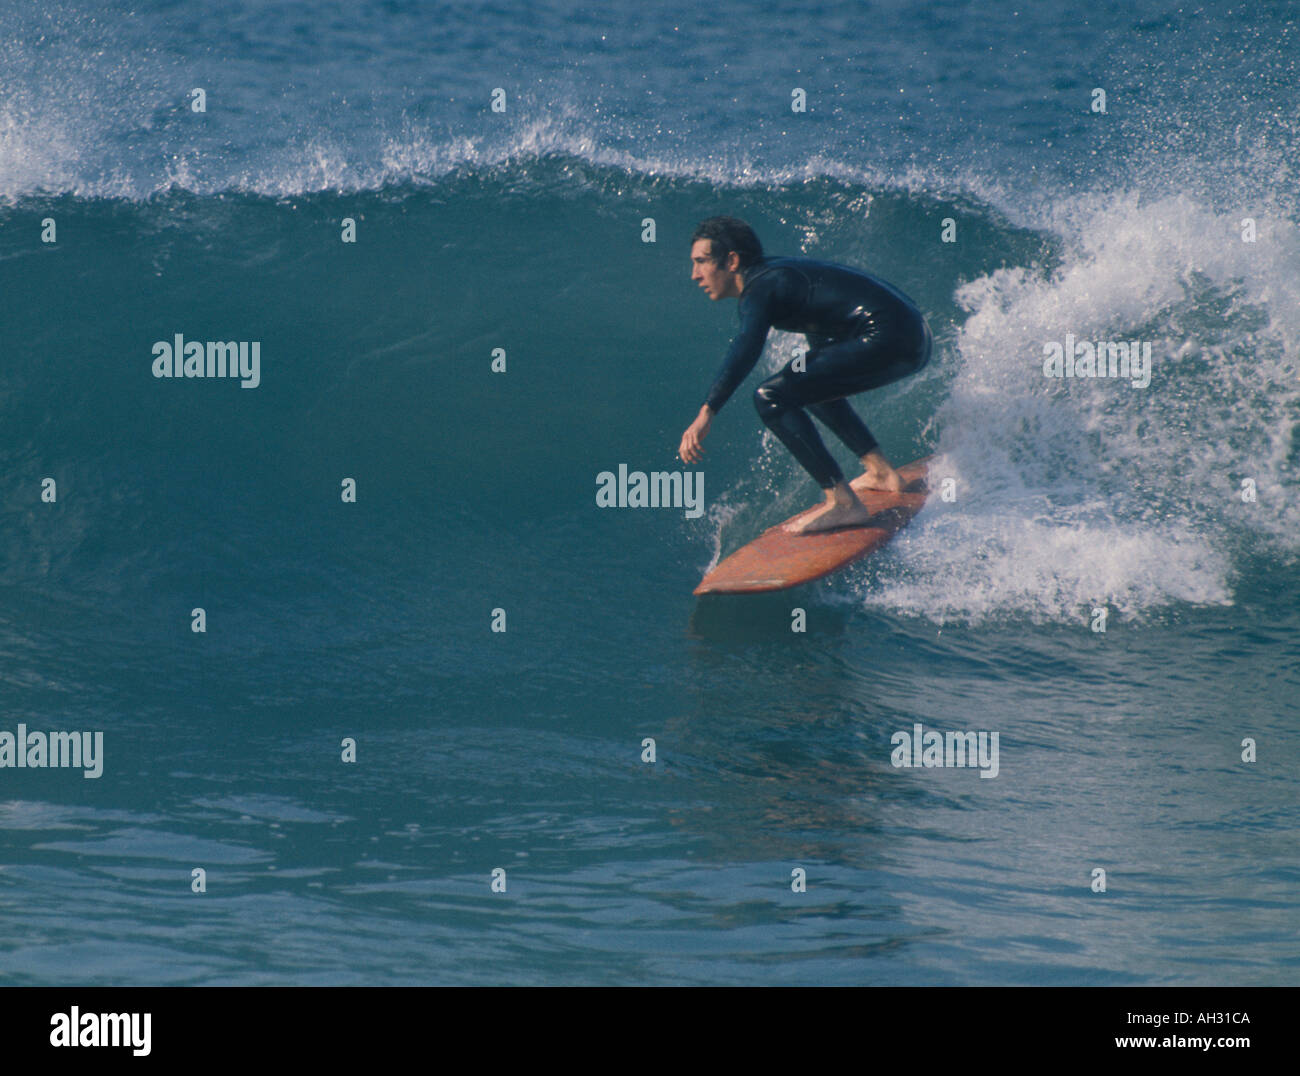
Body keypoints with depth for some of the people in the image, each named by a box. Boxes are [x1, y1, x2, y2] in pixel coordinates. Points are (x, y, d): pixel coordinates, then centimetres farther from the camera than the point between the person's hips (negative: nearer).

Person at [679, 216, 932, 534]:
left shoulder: (760, 289, -9)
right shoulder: (775, 272, 20)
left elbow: (746, 349, -29)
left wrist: (705, 415, -37)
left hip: (887, 339, -11)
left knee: (771, 397, -14)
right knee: (811, 382, 34)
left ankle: (843, 503, -17)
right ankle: (881, 472, 30)